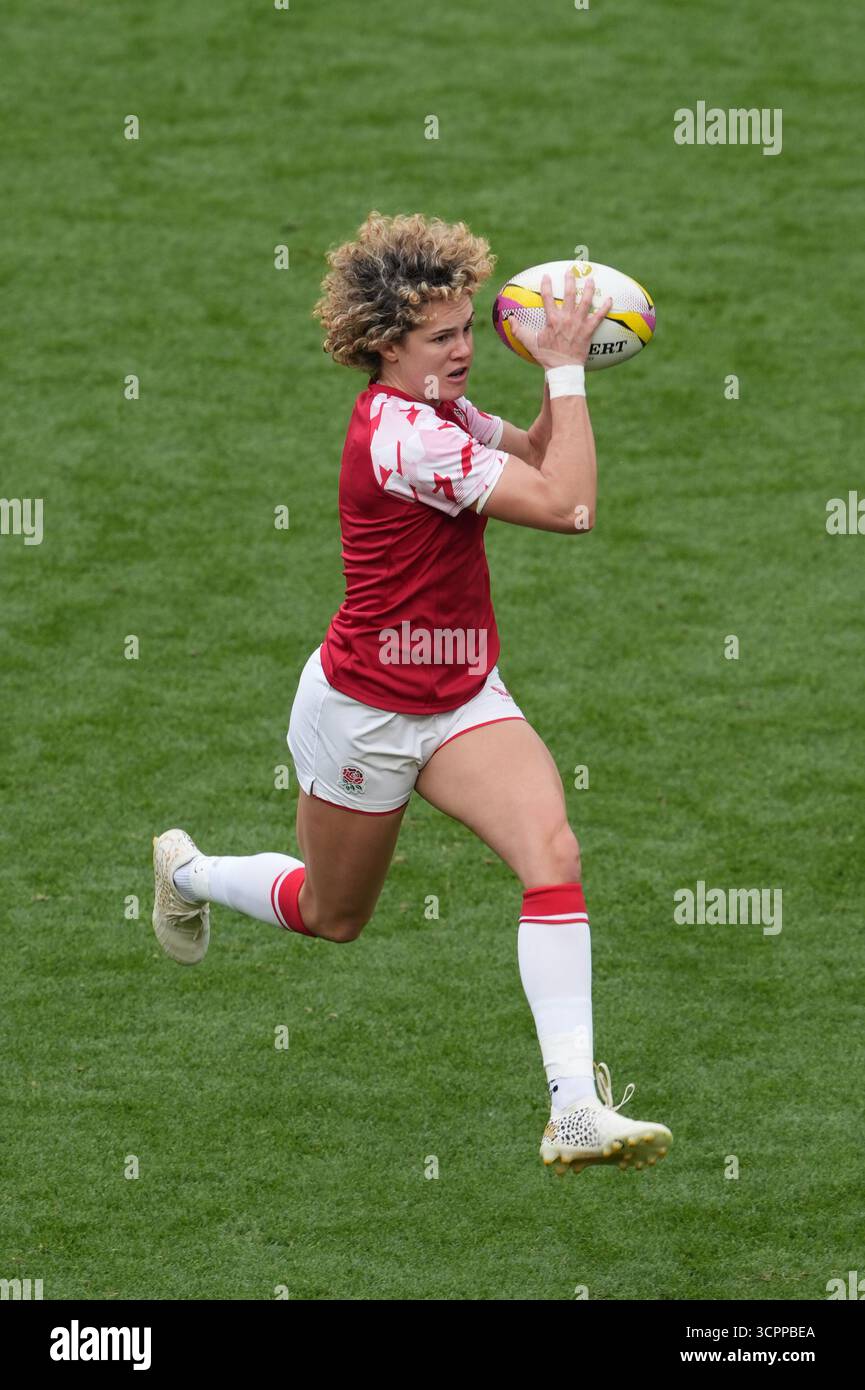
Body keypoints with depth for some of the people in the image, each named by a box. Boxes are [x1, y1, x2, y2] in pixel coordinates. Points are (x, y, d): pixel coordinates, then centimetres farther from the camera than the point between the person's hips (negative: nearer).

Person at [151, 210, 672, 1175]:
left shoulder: (433, 412, -1)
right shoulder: (401, 435, -29)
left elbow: (535, 455, 16)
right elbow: (567, 506, -31)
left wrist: (559, 376, -2)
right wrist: (566, 371, -28)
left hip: (461, 696, 7)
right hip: (366, 712, -7)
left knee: (552, 853, -18)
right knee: (332, 916, 17)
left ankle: (576, 1111, -24)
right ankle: (186, 870, 51)